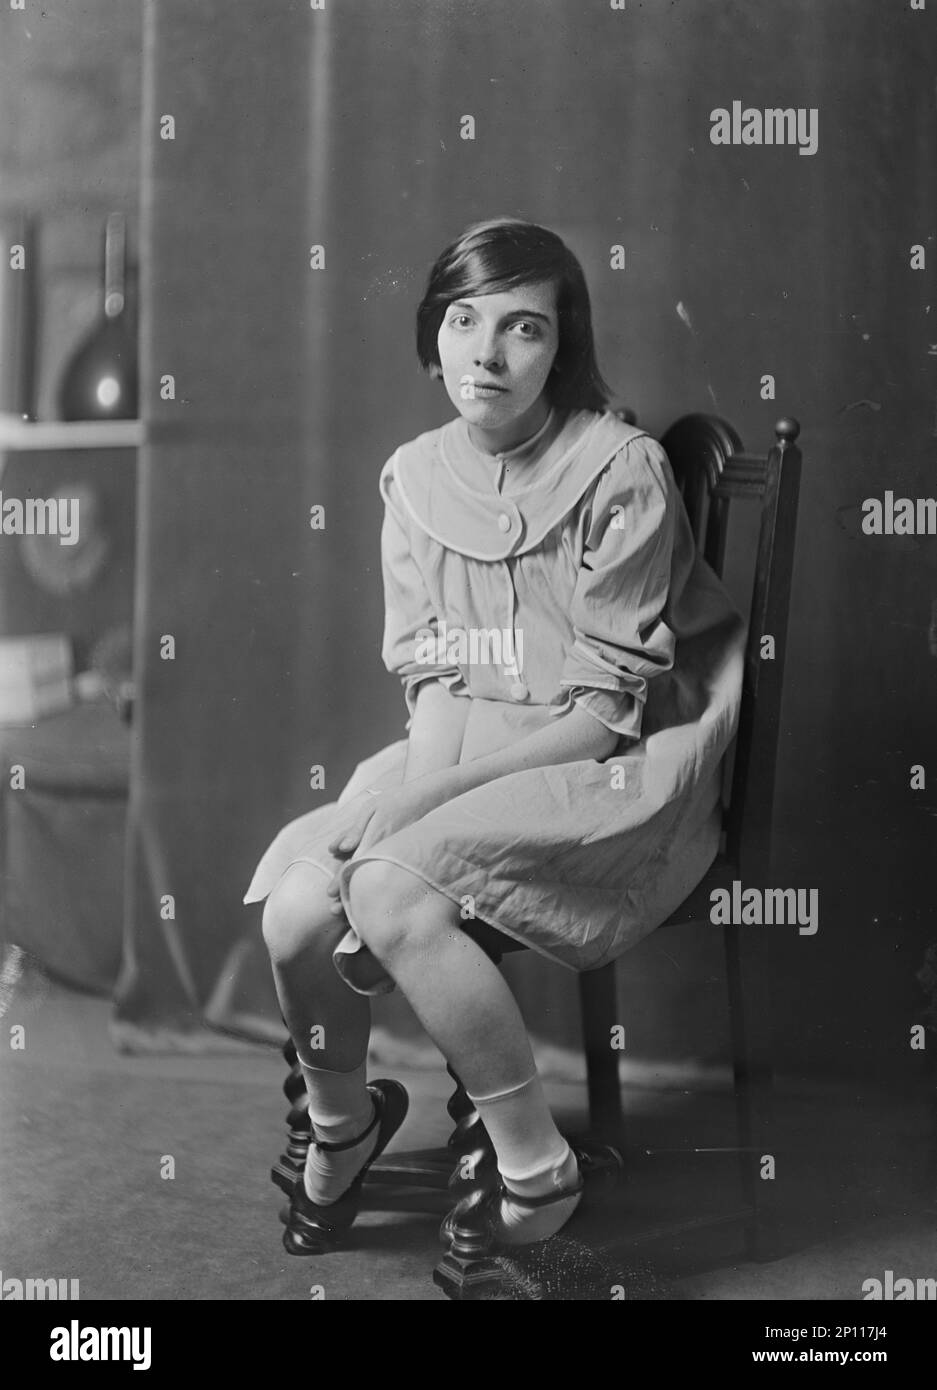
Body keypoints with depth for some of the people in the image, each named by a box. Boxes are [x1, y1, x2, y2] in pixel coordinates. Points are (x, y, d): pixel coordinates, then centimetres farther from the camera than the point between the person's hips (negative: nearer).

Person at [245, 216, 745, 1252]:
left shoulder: (621, 471, -13)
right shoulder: (414, 475, 5)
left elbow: (607, 708, -15)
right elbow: (427, 671, 7)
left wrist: (421, 797, -22)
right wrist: (416, 779, -15)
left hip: (609, 774, -5)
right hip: (453, 760, 5)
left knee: (392, 887, -30)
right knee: (294, 911, -19)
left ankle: (537, 1172, -10)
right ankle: (339, 1117, 16)